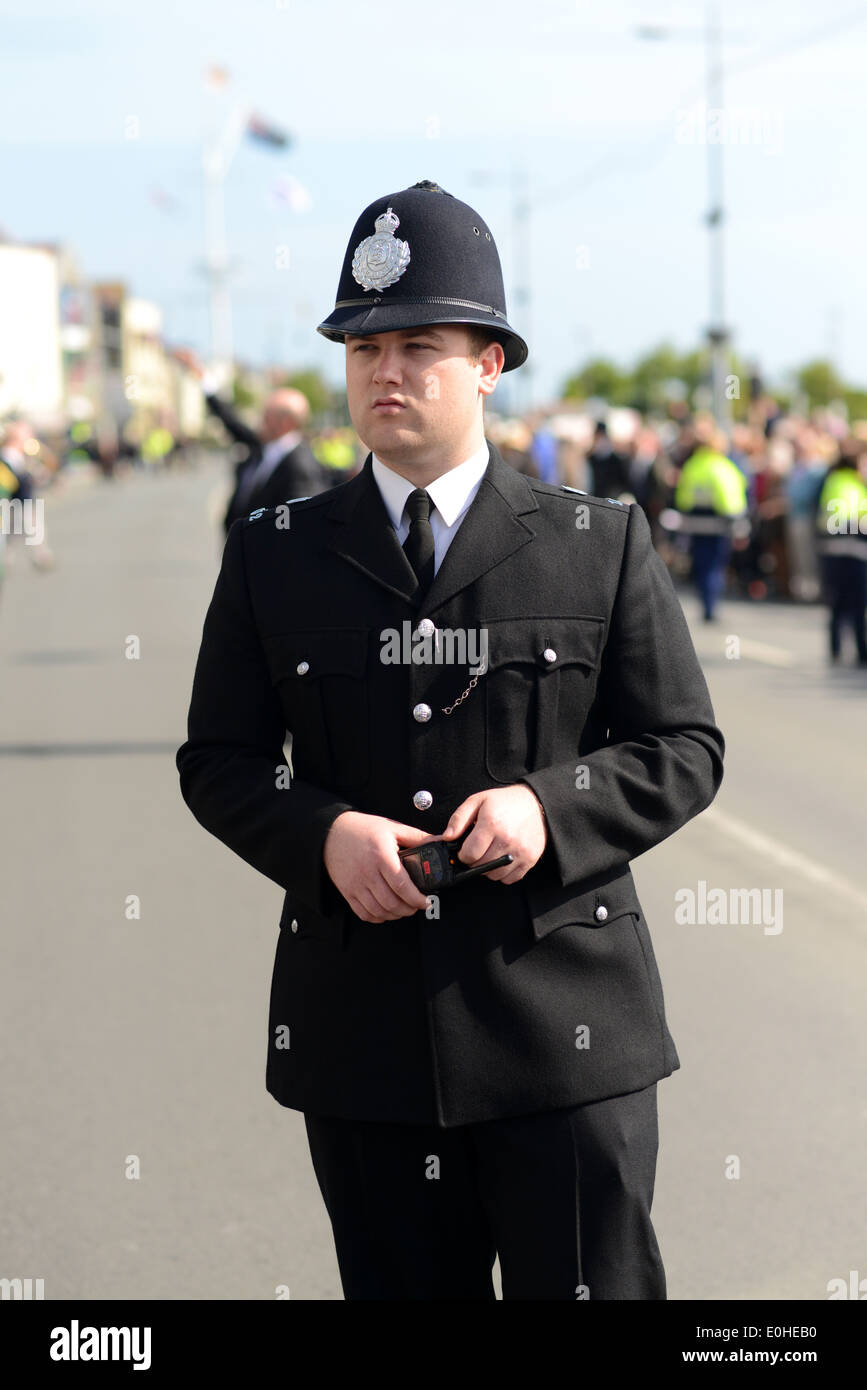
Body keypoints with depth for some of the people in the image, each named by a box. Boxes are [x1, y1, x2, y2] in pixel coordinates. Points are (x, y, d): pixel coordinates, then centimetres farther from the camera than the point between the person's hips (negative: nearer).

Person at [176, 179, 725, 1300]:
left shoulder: (603, 544, 4)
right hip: (362, 1032, 2)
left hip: (565, 1021, -1)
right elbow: (217, 761, 9)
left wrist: (551, 807, -14)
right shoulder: (274, 555, 8)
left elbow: (685, 749, 4)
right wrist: (323, 833, -12)